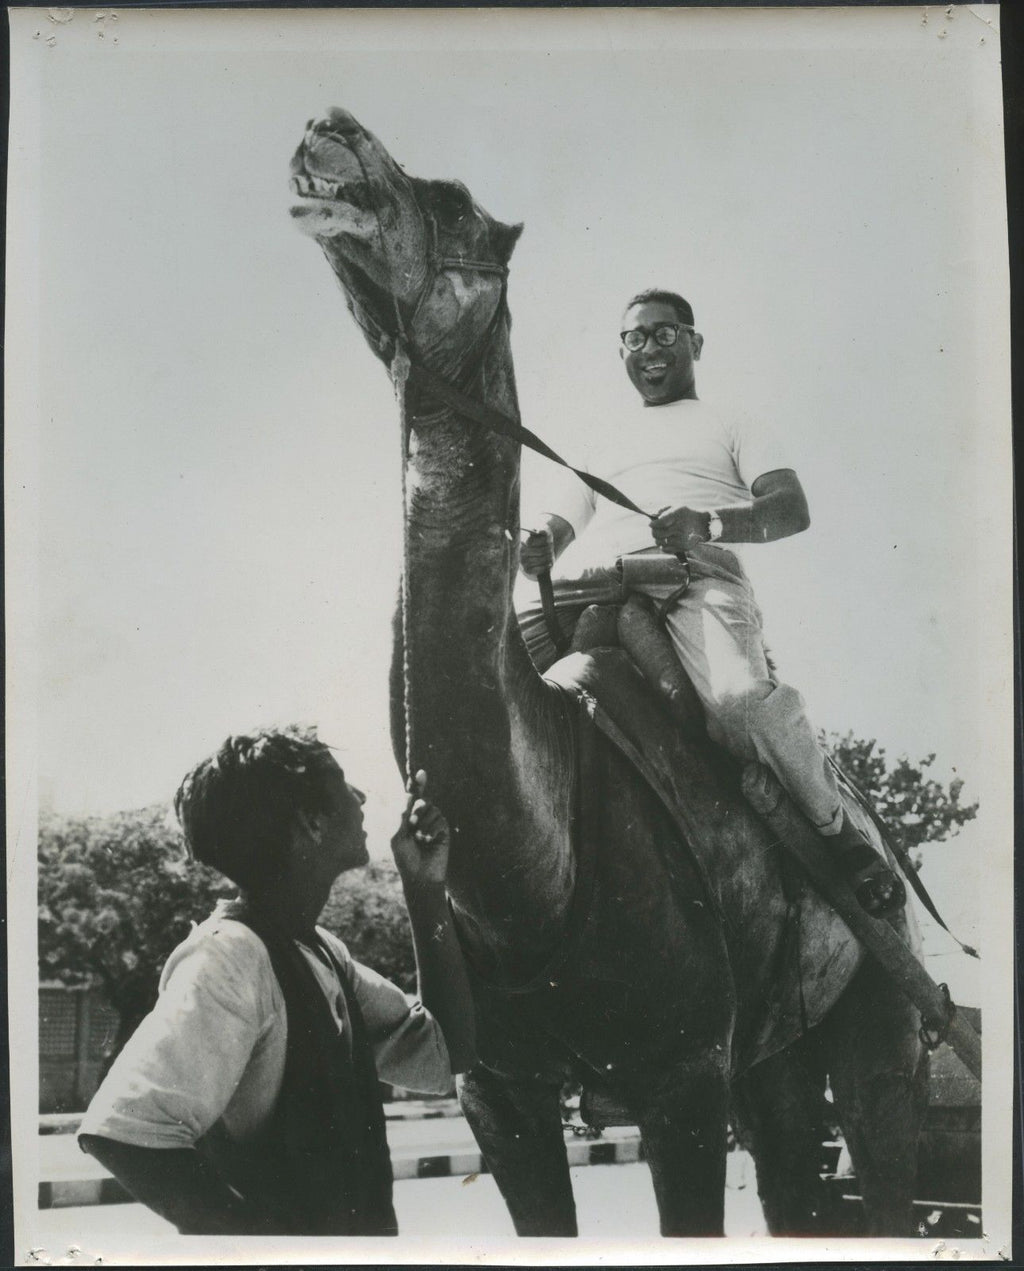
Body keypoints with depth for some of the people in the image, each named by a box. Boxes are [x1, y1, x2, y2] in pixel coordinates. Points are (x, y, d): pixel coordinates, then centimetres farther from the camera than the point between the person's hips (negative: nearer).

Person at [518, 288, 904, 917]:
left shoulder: (729, 428, 28)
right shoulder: (602, 452, 40)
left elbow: (793, 510, 11)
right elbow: (556, 525, 29)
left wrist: (709, 522, -10)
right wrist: (537, 546, 1)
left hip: (692, 568, -4)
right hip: (585, 577, 4)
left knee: (741, 699, -35)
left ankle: (841, 831, -14)